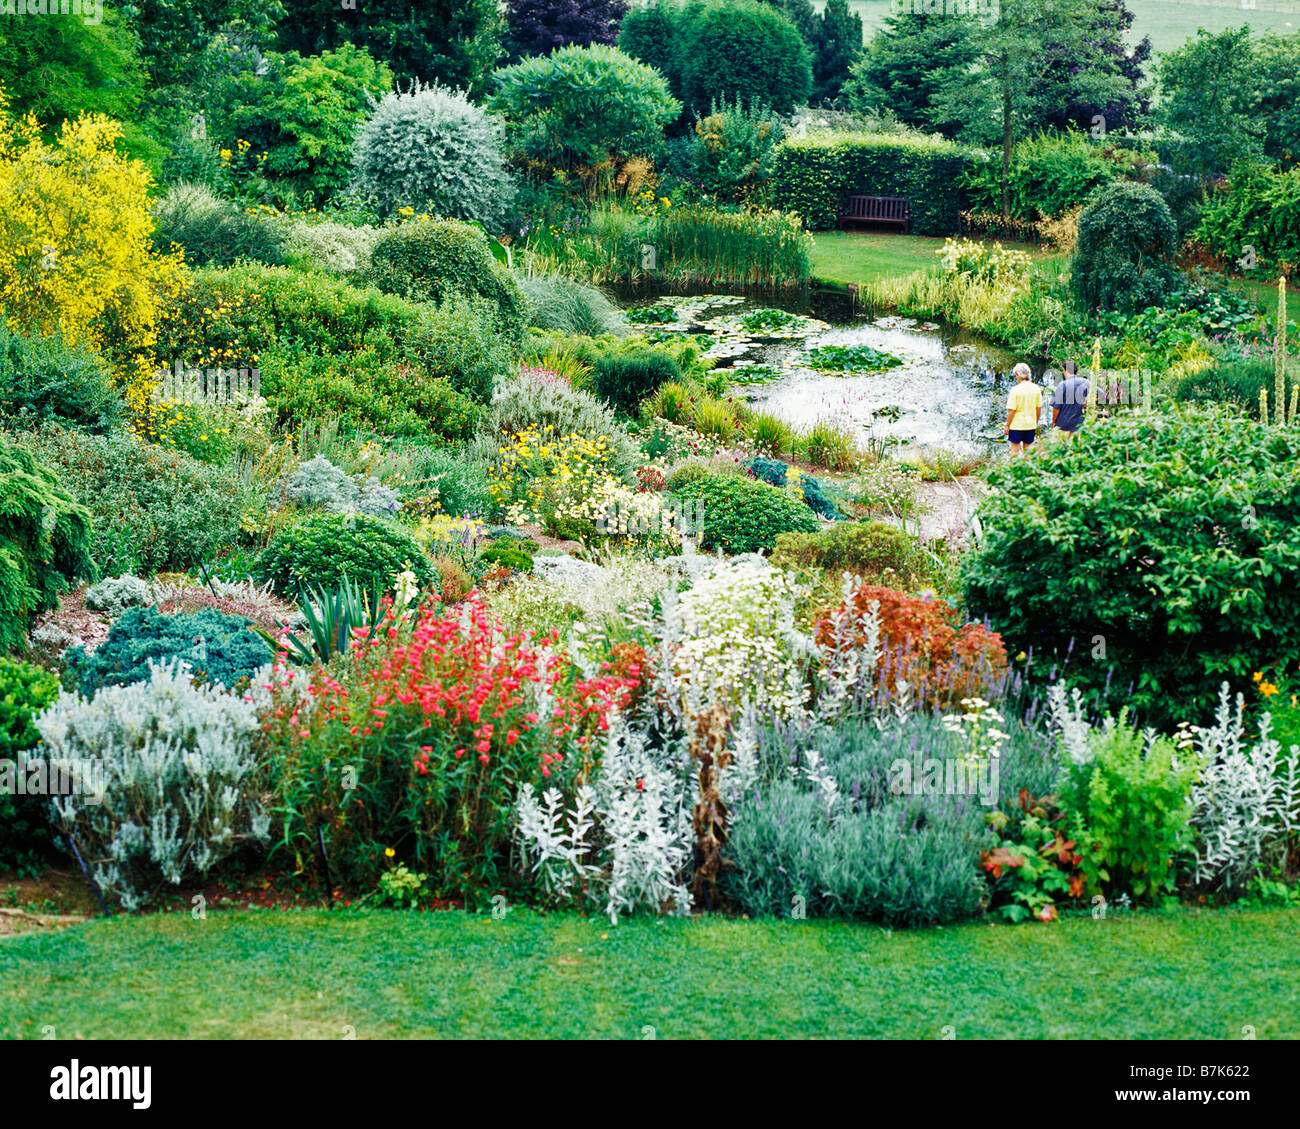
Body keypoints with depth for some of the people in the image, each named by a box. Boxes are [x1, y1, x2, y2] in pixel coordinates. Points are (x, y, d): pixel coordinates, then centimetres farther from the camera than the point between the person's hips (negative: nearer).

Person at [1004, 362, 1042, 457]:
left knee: (1015, 450, 5)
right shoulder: (1036, 389, -1)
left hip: (1016, 424, -4)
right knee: (1028, 450, 14)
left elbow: (1011, 410, -15)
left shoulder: (1015, 390, -15)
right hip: (1031, 424, 5)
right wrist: (1036, 423, 18)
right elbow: (1039, 408, 6)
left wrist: (1007, 426, -5)